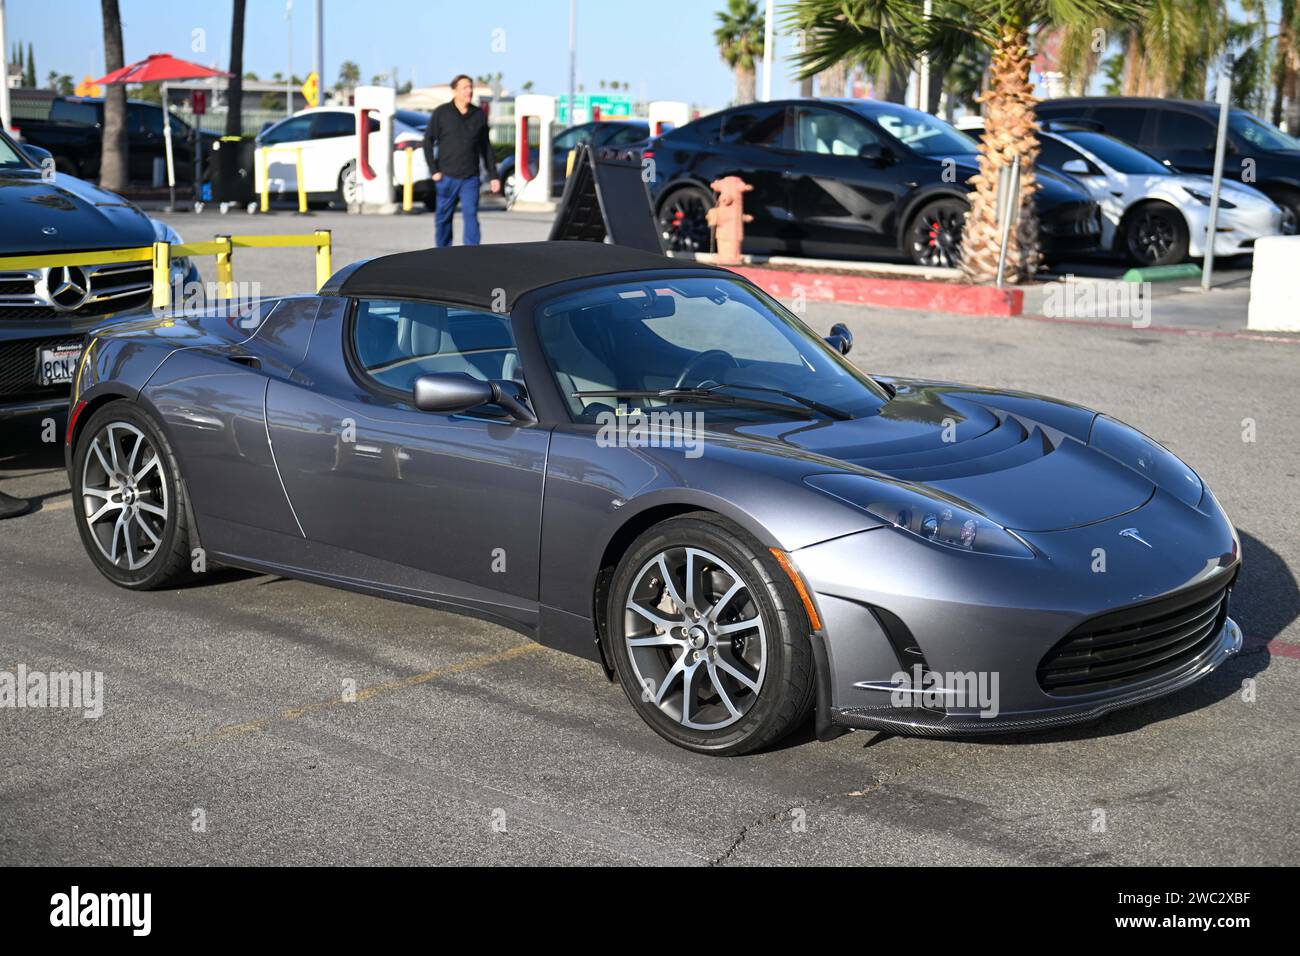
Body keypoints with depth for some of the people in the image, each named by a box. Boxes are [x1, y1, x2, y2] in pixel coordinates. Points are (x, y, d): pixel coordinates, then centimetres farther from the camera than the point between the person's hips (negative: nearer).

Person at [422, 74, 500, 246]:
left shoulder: (479, 115, 8)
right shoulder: (441, 113, 1)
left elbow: (486, 147, 14)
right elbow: (428, 141, 3)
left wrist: (493, 175, 11)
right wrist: (434, 170, -4)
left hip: (470, 179, 1)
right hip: (447, 177, 0)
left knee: (471, 216, -12)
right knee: (443, 218, 8)